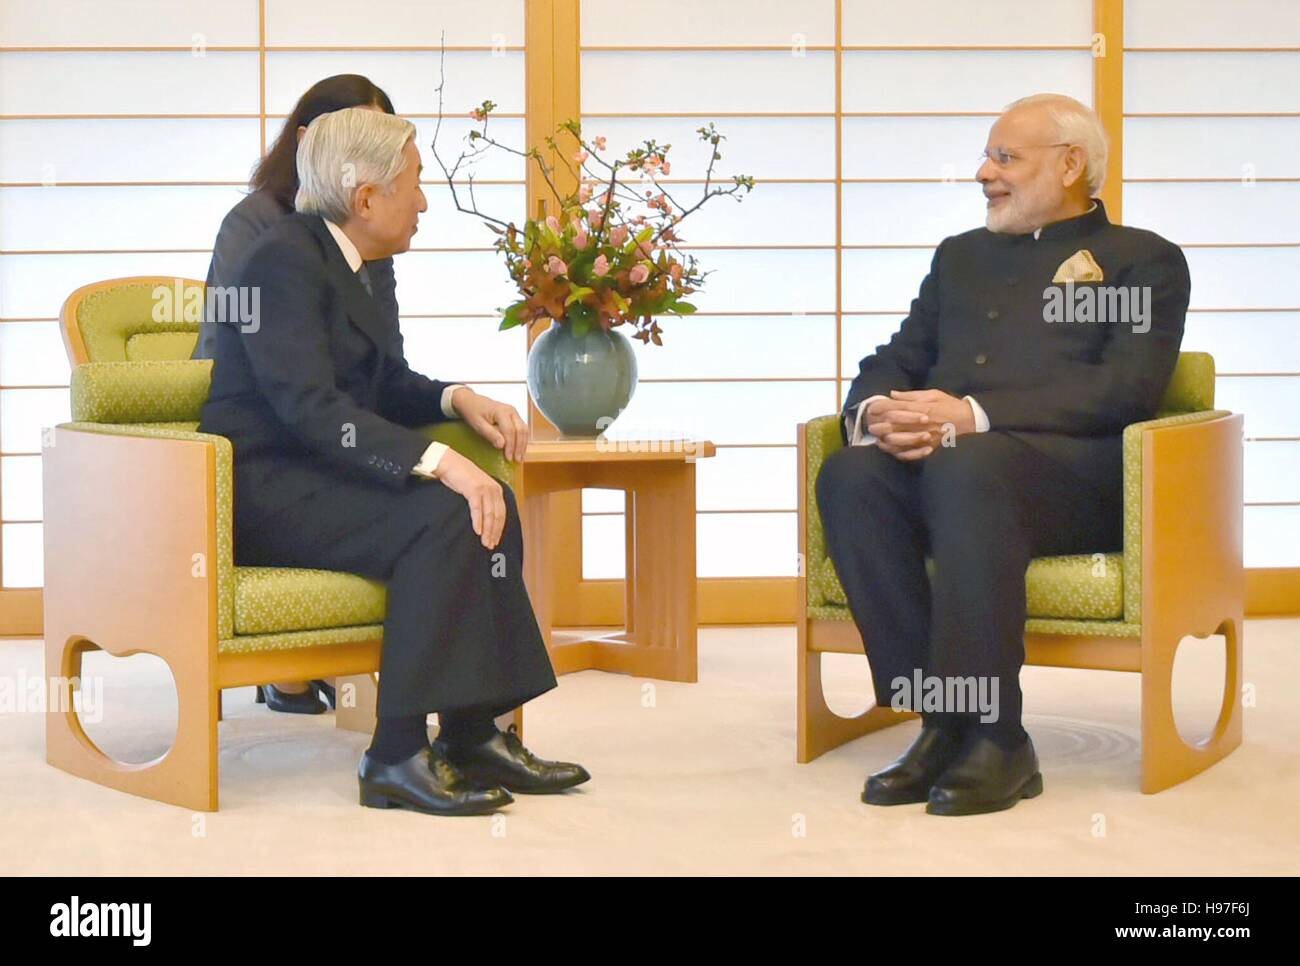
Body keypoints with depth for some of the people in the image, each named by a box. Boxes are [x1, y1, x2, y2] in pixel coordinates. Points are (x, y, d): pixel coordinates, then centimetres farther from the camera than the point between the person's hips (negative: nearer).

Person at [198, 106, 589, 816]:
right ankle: (398, 756, -25)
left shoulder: (341, 265, 15)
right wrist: (437, 461, -32)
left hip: (313, 479, 9)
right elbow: (310, 404, -26)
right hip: (261, 491, -9)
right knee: (443, 518, -27)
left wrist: (457, 398, 2)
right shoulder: (284, 259, -15)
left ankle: (473, 732, -9)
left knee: (491, 505, -7)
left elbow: (386, 385, 23)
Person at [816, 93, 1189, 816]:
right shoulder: (960, 256, 30)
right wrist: (878, 413, -6)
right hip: (941, 462, 5)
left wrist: (971, 415, -19)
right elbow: (895, 363, 22)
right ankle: (942, 725, -26)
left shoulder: (1143, 260, 11)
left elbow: (1127, 387, -7)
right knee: (850, 473, -28)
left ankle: (996, 738, -34)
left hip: (1076, 471, -5)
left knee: (965, 466, -38)